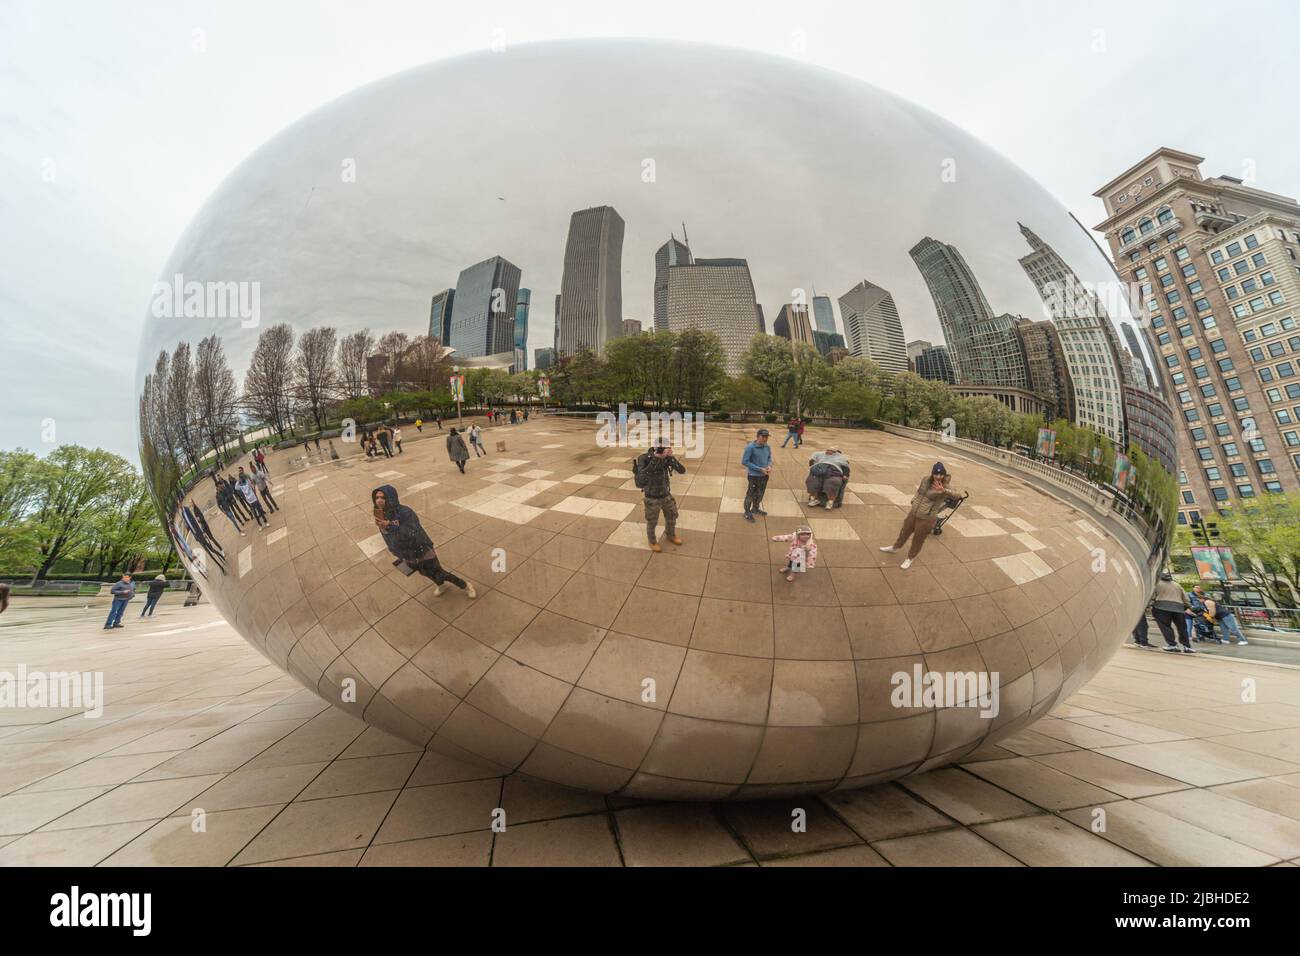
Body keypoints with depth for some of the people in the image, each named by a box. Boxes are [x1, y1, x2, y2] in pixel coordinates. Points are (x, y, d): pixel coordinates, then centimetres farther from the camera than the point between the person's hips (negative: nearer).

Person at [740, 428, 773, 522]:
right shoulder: (750, 447, -20)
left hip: (765, 476, 6)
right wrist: (759, 469, -20)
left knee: (760, 494, 22)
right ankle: (747, 512, 26)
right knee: (750, 495, 8)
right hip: (754, 476, -6)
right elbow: (744, 461, -18)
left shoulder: (768, 447, -1)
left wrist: (769, 466, -9)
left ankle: (755, 508, 44)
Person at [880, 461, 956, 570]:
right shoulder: (926, 479, -6)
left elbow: (953, 493, -46)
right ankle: (895, 547, 52)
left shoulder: (945, 487, -23)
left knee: (918, 540, 14)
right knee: (904, 531, 26)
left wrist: (943, 491, -68)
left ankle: (910, 558, 38)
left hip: (926, 519, -5)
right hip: (913, 513, 5)